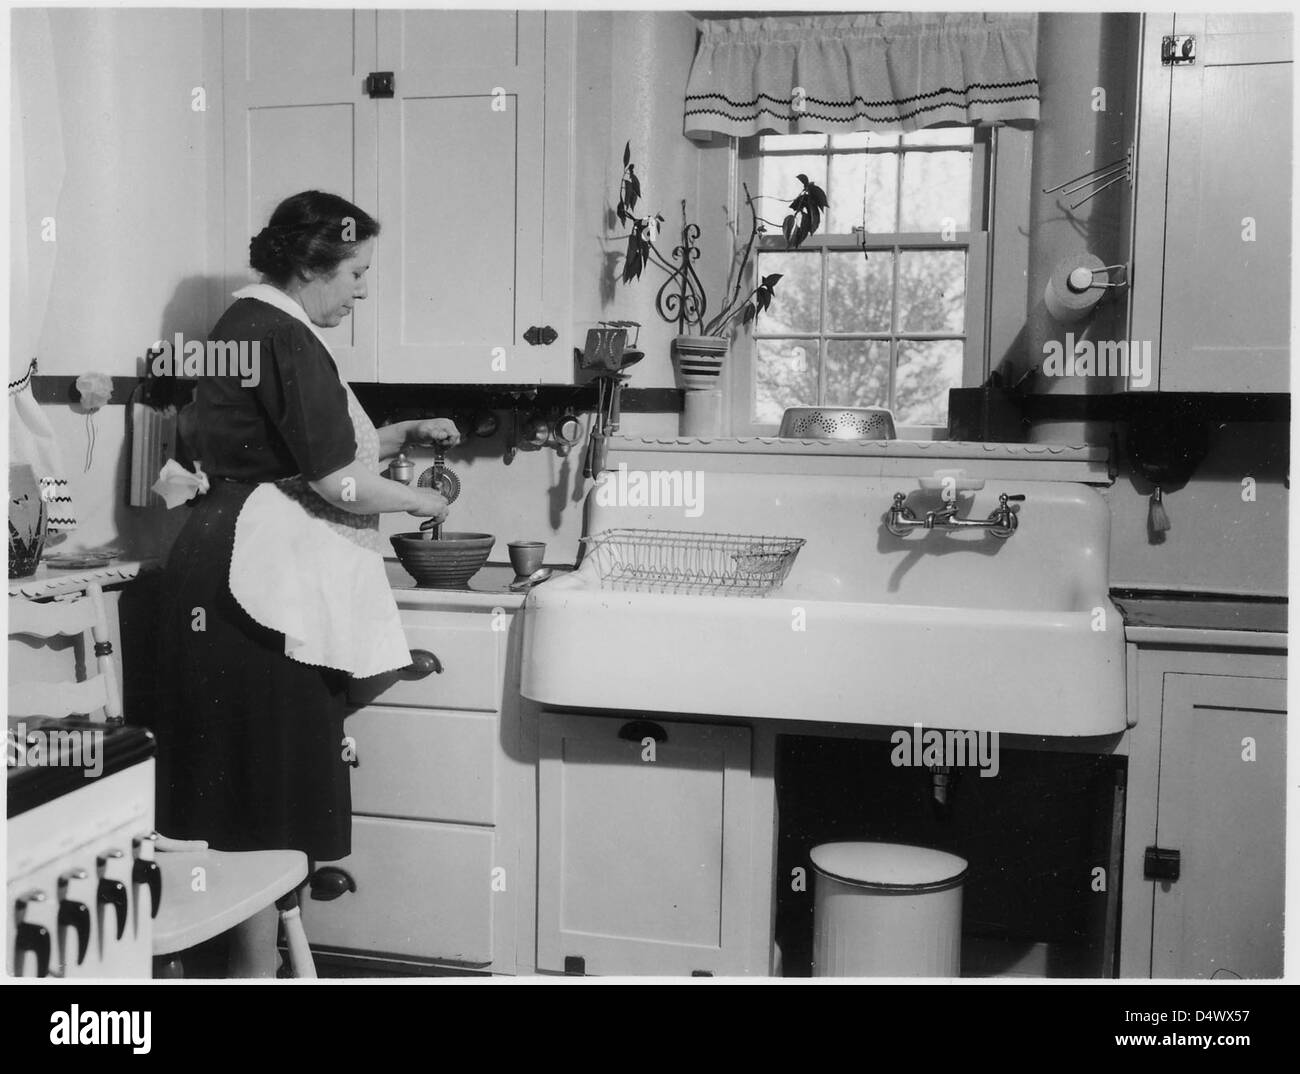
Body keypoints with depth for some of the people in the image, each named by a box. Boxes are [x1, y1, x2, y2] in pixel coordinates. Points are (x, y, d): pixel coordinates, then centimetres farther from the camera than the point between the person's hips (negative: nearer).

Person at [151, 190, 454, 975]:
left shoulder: (251, 324, 17)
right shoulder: (286, 340, -15)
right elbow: (338, 484, -17)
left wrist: (403, 435, 17)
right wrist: (423, 503, -2)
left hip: (239, 568, 10)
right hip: (265, 575, -10)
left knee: (254, 773, 14)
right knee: (271, 770, -2)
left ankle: (259, 951, 24)